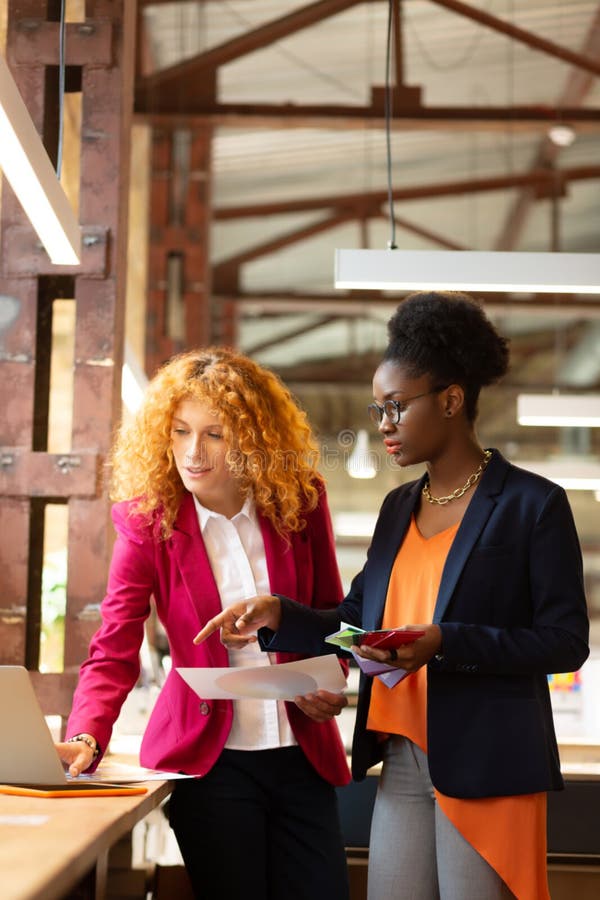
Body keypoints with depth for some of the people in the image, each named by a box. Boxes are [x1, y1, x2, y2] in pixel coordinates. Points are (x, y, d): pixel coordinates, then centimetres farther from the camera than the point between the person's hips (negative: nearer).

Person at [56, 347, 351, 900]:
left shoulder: (299, 501, -1)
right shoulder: (146, 519, -7)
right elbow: (115, 651, -12)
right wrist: (85, 740, -29)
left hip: (303, 753, 2)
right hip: (207, 756, -2)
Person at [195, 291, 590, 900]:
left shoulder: (532, 505, -6)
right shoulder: (399, 507, 15)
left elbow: (566, 641, -10)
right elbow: (356, 622, 16)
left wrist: (444, 643, -20)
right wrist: (278, 616, -1)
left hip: (487, 768, -6)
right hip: (401, 761, 6)